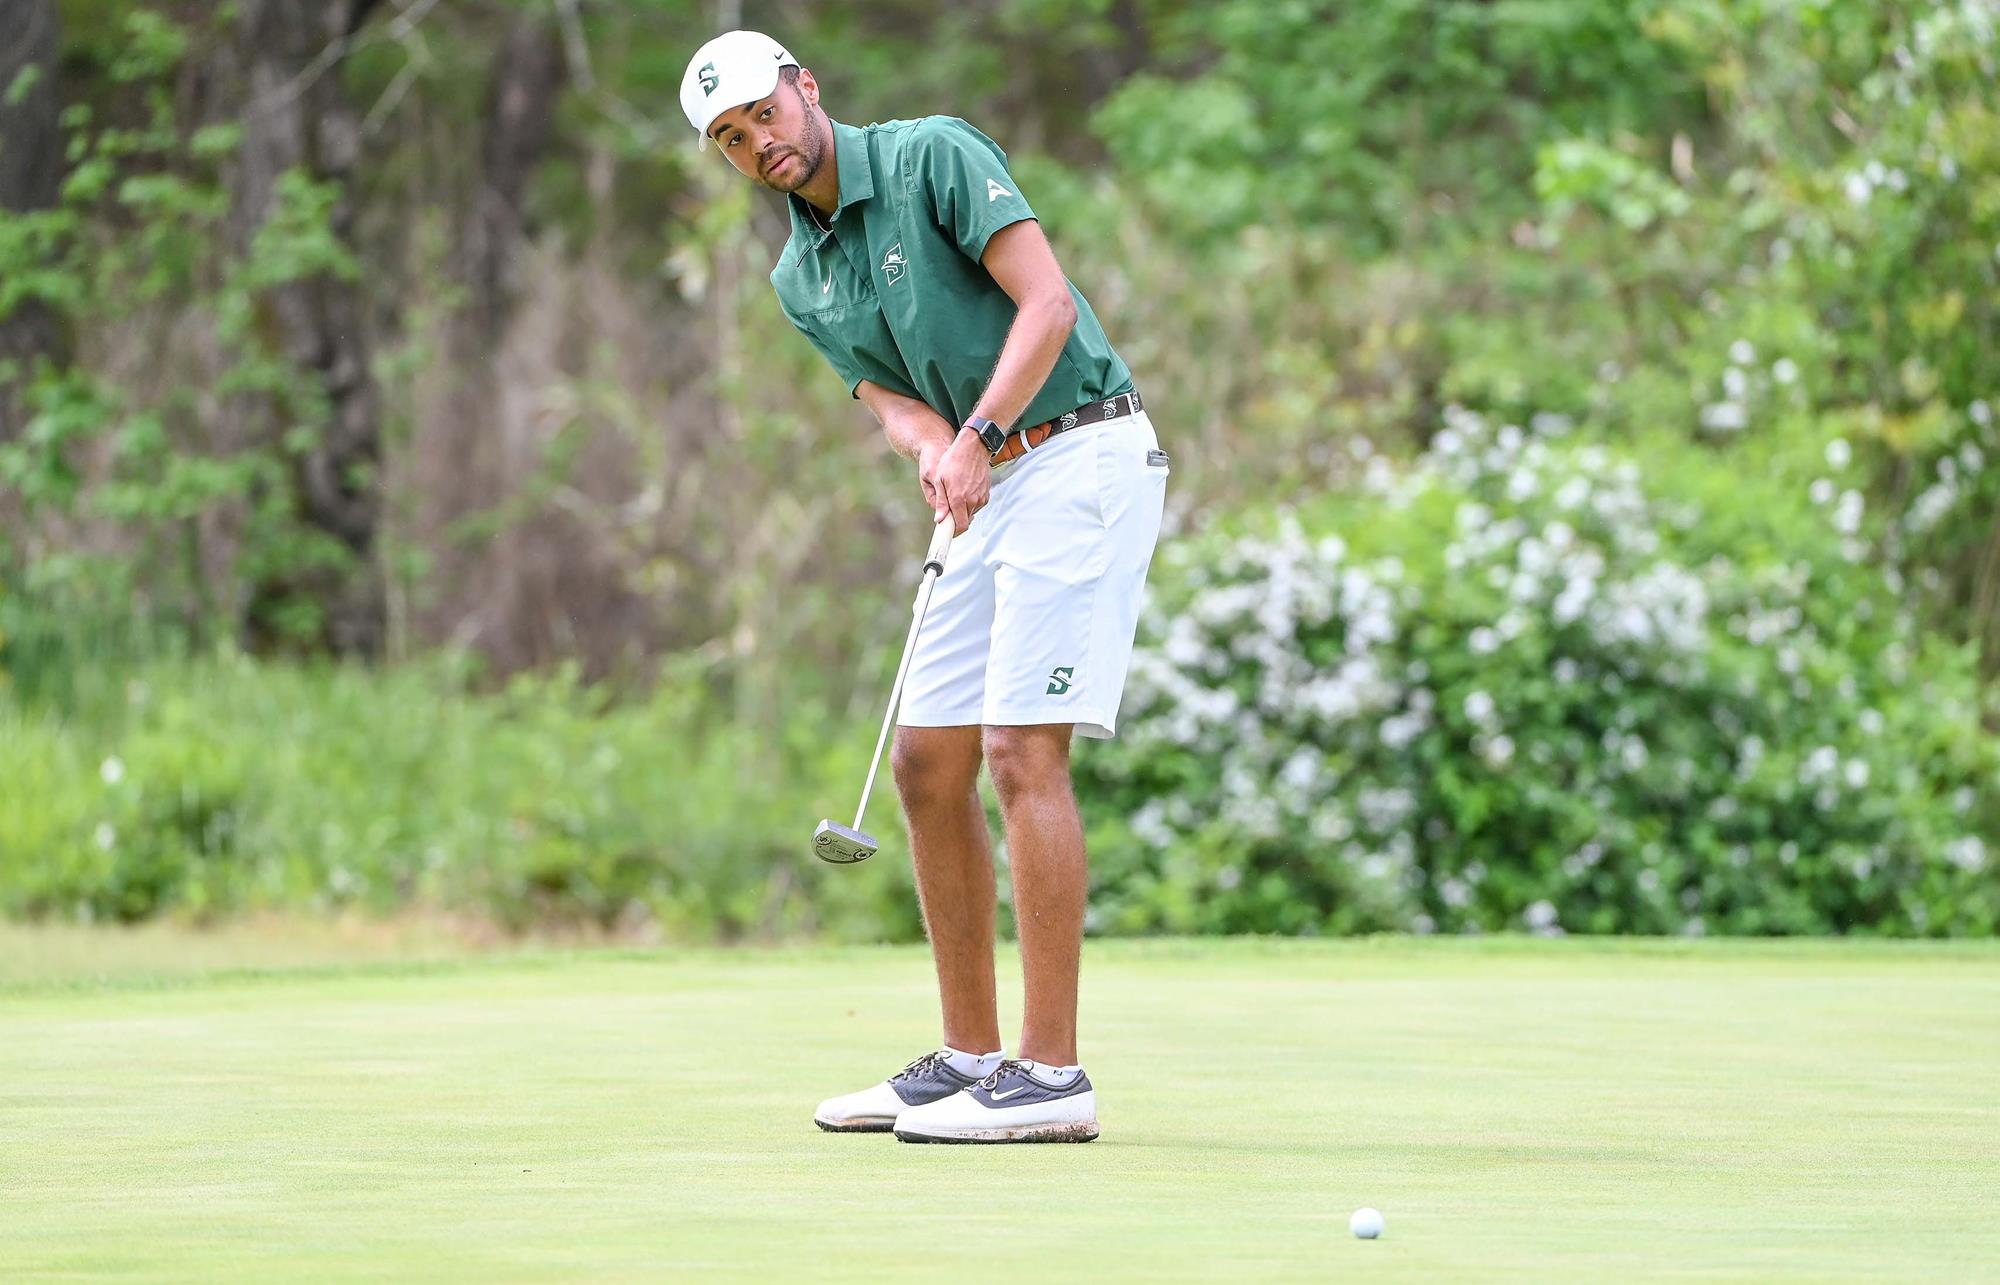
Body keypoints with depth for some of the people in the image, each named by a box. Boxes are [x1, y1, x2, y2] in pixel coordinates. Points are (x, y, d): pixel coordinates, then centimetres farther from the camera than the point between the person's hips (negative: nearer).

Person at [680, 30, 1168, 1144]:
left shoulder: (935, 155, -8)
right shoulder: (801, 280, 13)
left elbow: (1048, 303, -16)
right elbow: (896, 399, 4)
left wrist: (979, 436, -24)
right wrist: (936, 454, -19)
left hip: (1082, 456, -9)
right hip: (997, 490, 9)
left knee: (1025, 753, -15)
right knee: (928, 760, 7)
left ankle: (1053, 1075, -15)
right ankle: (971, 1059, 15)